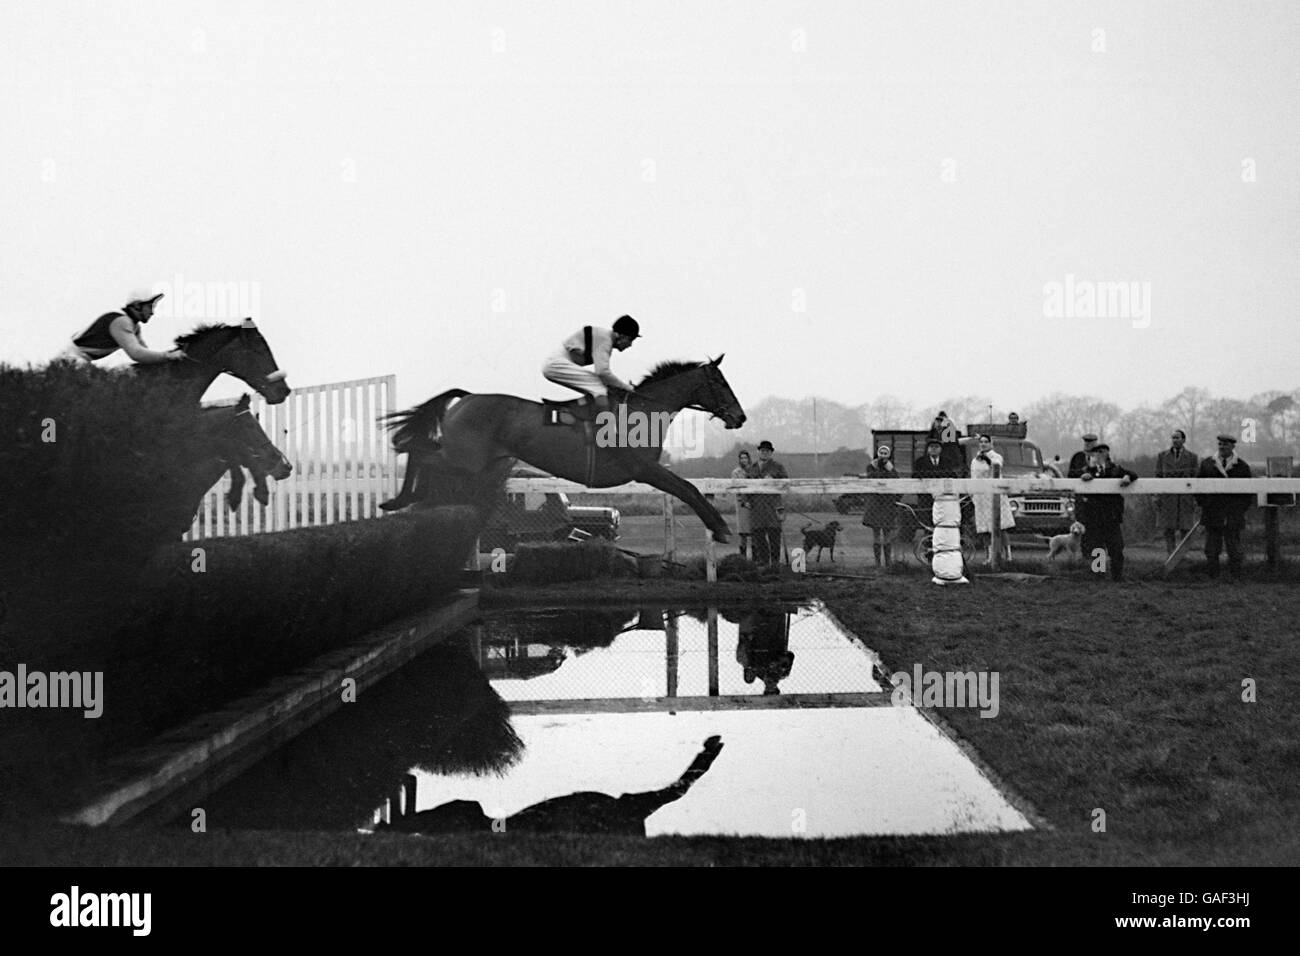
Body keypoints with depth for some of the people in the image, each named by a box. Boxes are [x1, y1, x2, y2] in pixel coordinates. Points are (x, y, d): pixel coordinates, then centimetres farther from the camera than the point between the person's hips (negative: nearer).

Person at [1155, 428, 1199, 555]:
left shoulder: (1192, 458, 6)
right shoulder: (1162, 456, 9)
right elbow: (1158, 477, 8)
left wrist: (1195, 500, 0)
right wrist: (1157, 499, 2)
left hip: (1186, 500, -1)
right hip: (1167, 500, 1)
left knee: (1185, 529, -1)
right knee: (1169, 530, 1)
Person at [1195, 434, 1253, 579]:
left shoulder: (1242, 467, 6)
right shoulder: (1207, 464, 8)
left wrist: (1242, 508, 3)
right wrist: (1203, 503, 5)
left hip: (1233, 515, -1)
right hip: (1212, 512, 1)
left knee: (1234, 547, 0)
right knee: (1212, 547, 0)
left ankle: (1235, 575, 6)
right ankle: (1212, 575, 4)